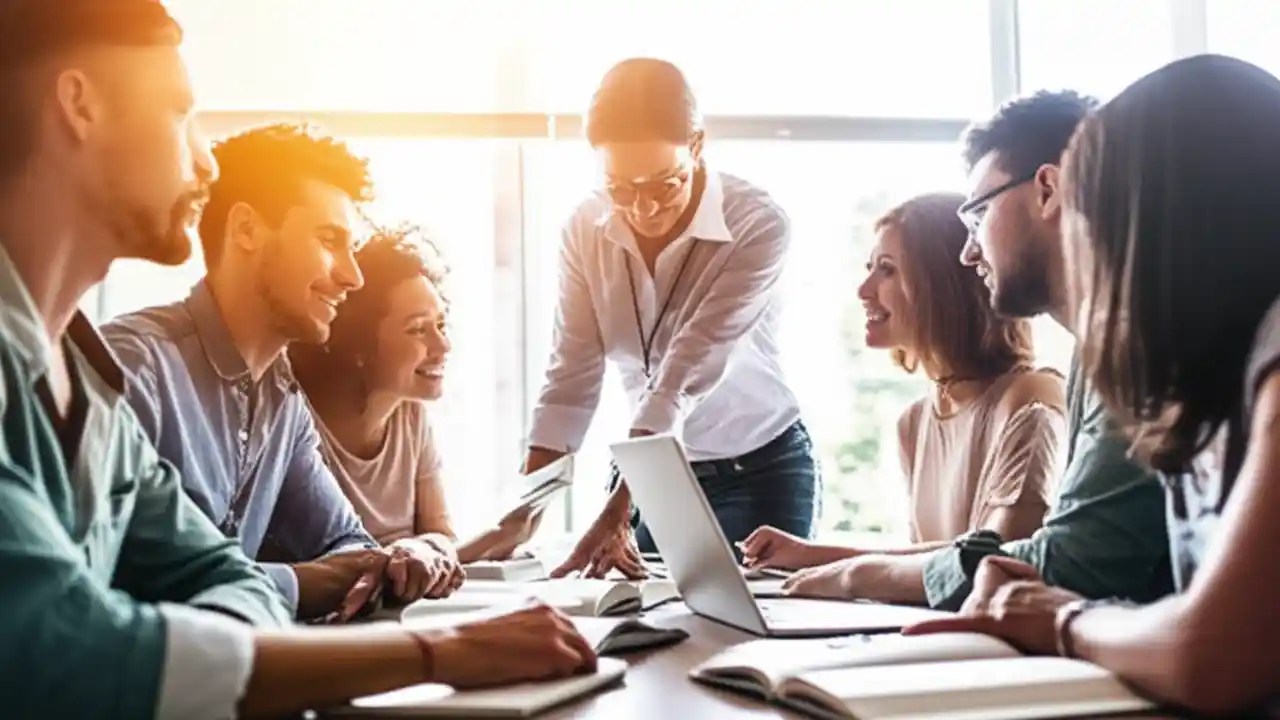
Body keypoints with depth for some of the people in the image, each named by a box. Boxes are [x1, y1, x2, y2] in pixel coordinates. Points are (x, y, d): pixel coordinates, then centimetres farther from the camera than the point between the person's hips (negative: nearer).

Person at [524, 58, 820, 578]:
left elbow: (688, 372, -31)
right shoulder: (587, 229, -10)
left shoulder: (758, 225, -23)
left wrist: (617, 509, -37)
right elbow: (571, 378, -11)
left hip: (761, 472, -3)